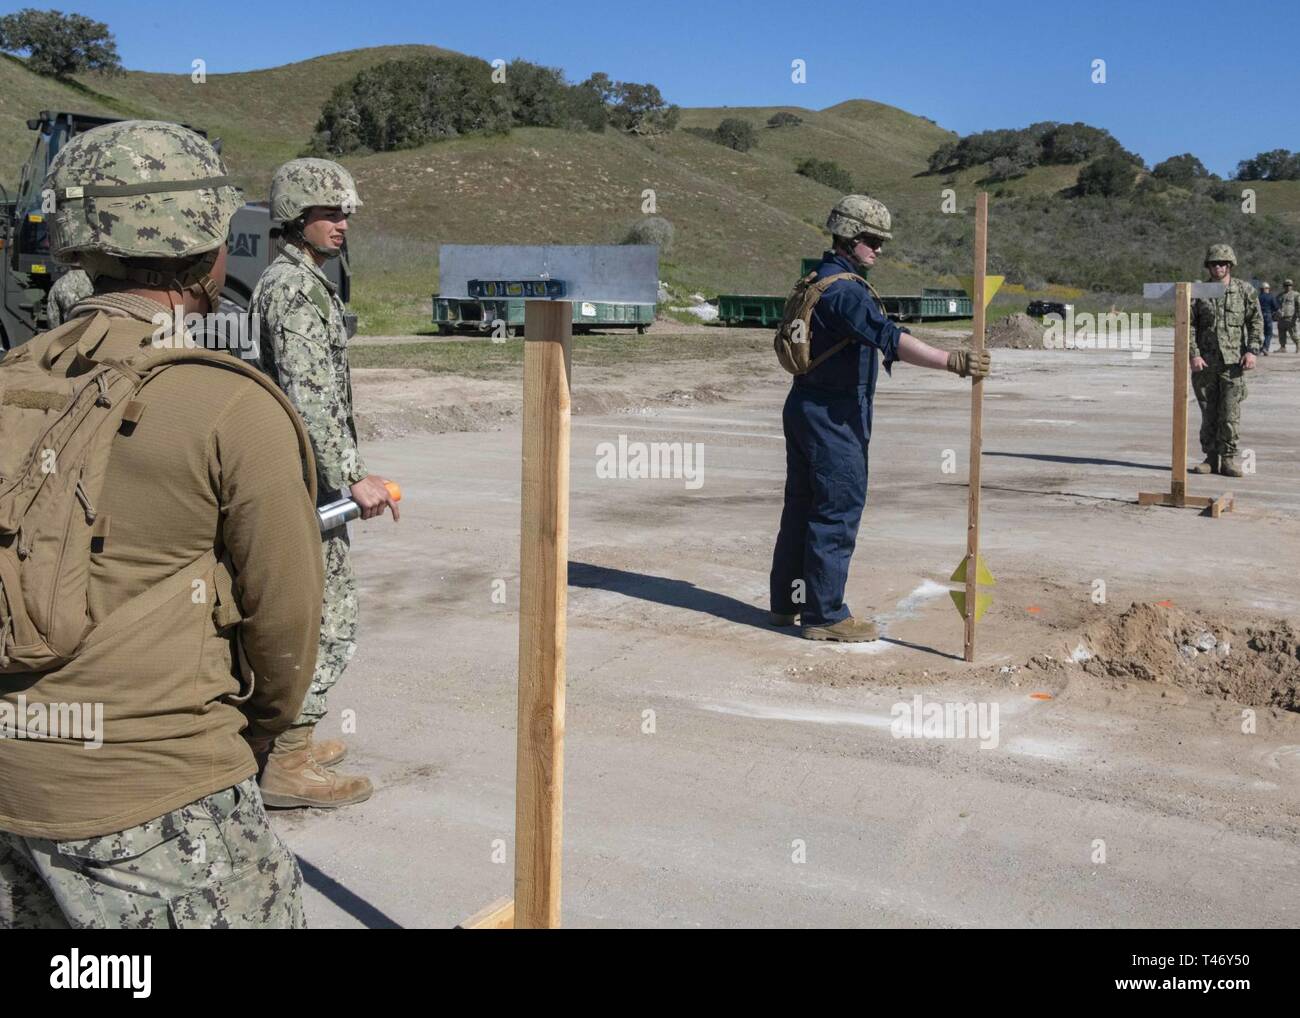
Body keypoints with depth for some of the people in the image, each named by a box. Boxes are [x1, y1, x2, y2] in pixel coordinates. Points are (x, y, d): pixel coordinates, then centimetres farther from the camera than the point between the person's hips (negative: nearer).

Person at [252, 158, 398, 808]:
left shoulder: (303, 281, 17)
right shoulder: (293, 286, -16)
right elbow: (309, 395, -25)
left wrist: (345, 470, 26)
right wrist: (353, 477, -26)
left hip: (305, 475, 11)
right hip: (308, 476, -11)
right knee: (328, 621, -6)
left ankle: (284, 739, 28)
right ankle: (287, 767, 1)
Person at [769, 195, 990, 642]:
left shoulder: (819, 279, 16)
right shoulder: (844, 290, -18)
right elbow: (891, 339, -30)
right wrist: (953, 361, -36)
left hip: (804, 407, 10)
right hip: (833, 416, -10)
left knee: (803, 505, 15)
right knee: (838, 512, -5)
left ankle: (789, 601, 23)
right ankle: (824, 614, 0)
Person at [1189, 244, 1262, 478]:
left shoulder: (1245, 290, 5)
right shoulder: (1198, 292, 6)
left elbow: (1256, 322, 4)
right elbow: (1188, 325, 4)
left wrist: (1252, 351, -8)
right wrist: (1193, 354, -8)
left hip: (1233, 362, -1)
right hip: (1205, 362, 1)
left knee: (1231, 412, -5)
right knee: (1208, 413, 5)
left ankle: (1228, 459, 2)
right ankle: (1211, 459, 12)